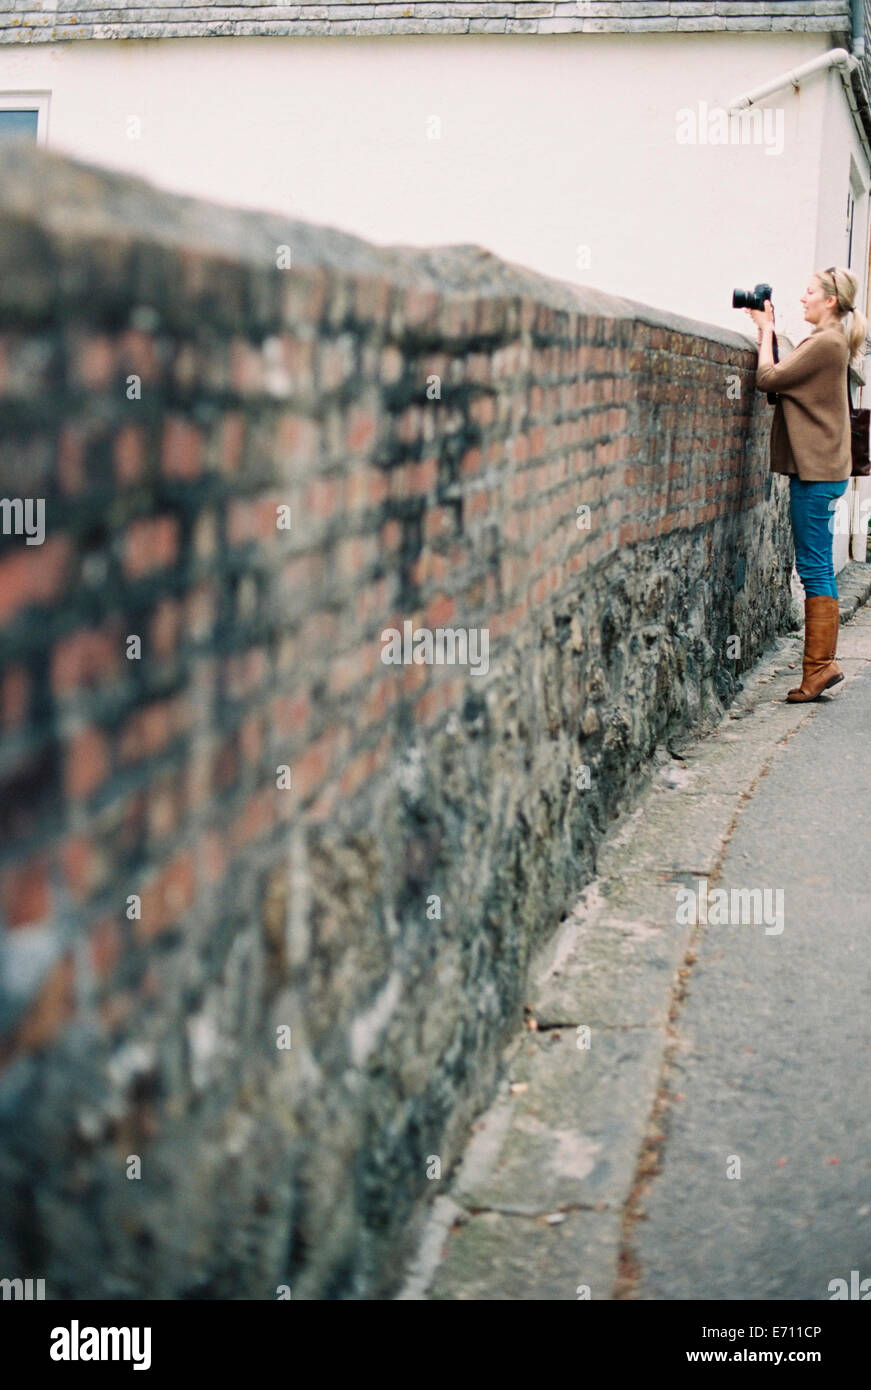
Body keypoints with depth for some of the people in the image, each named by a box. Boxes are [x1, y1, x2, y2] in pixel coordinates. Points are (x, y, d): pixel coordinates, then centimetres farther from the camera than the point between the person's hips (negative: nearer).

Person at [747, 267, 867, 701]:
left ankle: (820, 666, -4)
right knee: (816, 568, 9)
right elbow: (782, 377, 14)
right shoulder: (827, 342, 16)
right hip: (817, 469, 10)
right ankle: (820, 666, 12)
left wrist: (766, 330, -2)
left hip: (817, 471, -10)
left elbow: (768, 379, -15)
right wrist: (766, 328, 10)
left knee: (814, 568, -7)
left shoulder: (825, 344, -14)